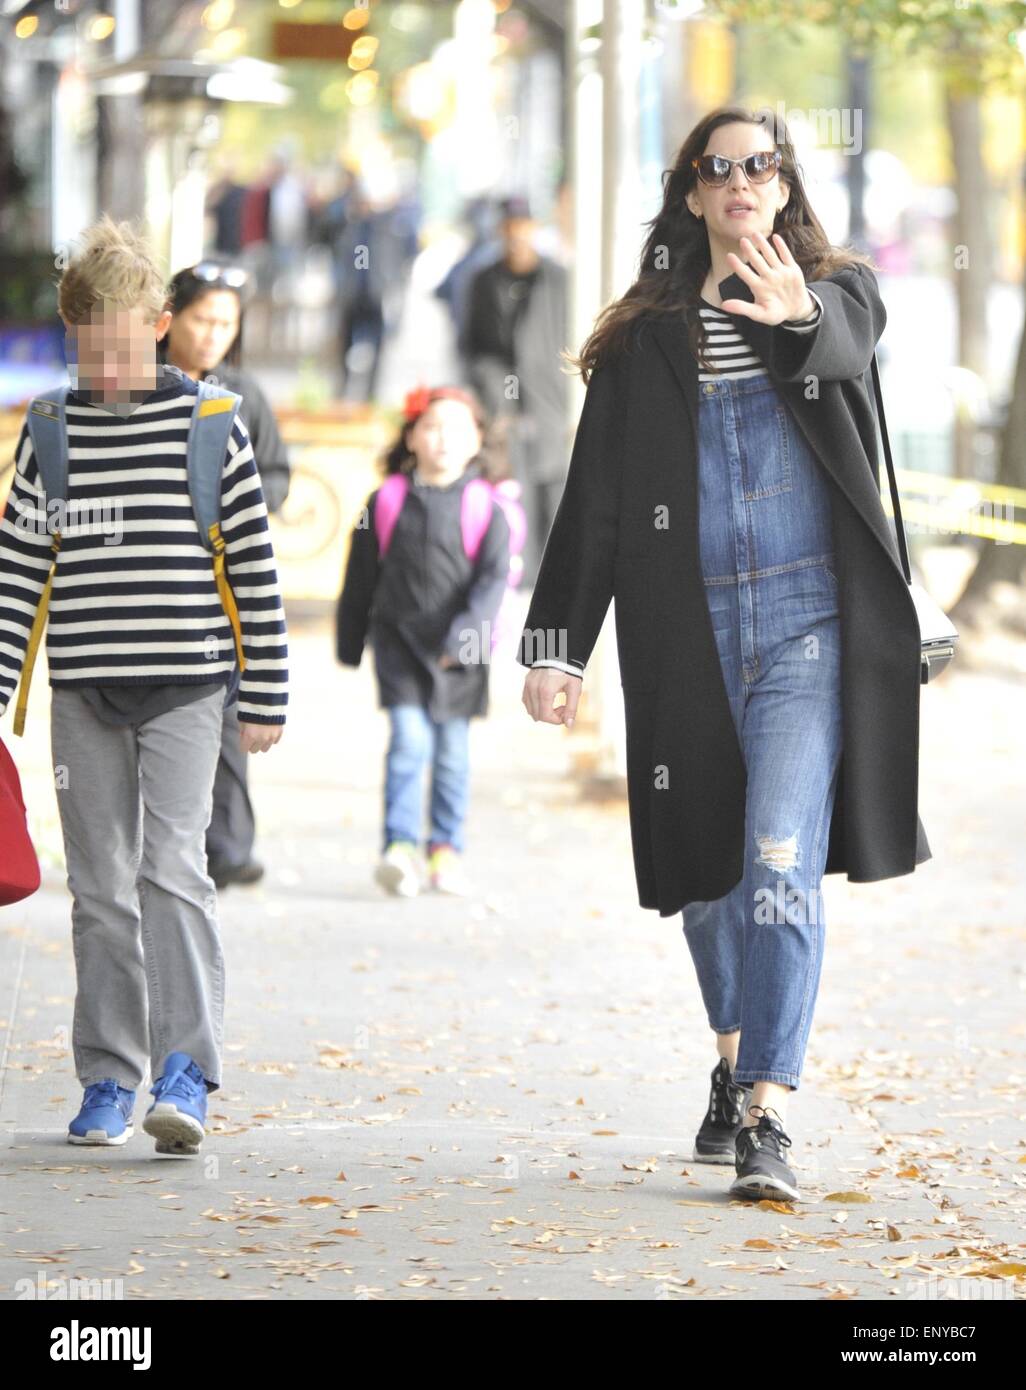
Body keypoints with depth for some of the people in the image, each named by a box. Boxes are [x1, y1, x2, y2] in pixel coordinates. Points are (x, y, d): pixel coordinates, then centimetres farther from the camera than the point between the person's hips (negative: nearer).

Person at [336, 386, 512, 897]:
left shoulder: (486, 509, -1)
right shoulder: (387, 502, 3)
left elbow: (492, 580, -7)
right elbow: (360, 580, 11)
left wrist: (466, 635, -19)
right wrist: (349, 644, 13)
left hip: (458, 653, 0)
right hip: (399, 640, 0)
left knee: (451, 750, 8)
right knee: (409, 740, -13)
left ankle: (446, 849, 19)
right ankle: (400, 846, -16)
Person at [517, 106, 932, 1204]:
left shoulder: (840, 292, 6)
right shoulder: (646, 338, 10)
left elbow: (847, 340, -21)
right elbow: (594, 501, 9)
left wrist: (801, 314, -45)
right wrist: (555, 644, 1)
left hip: (810, 619, -3)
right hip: (688, 628, 3)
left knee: (782, 862, -14)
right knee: (705, 870, 12)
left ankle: (766, 1115, -17)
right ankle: (738, 1065, 35)